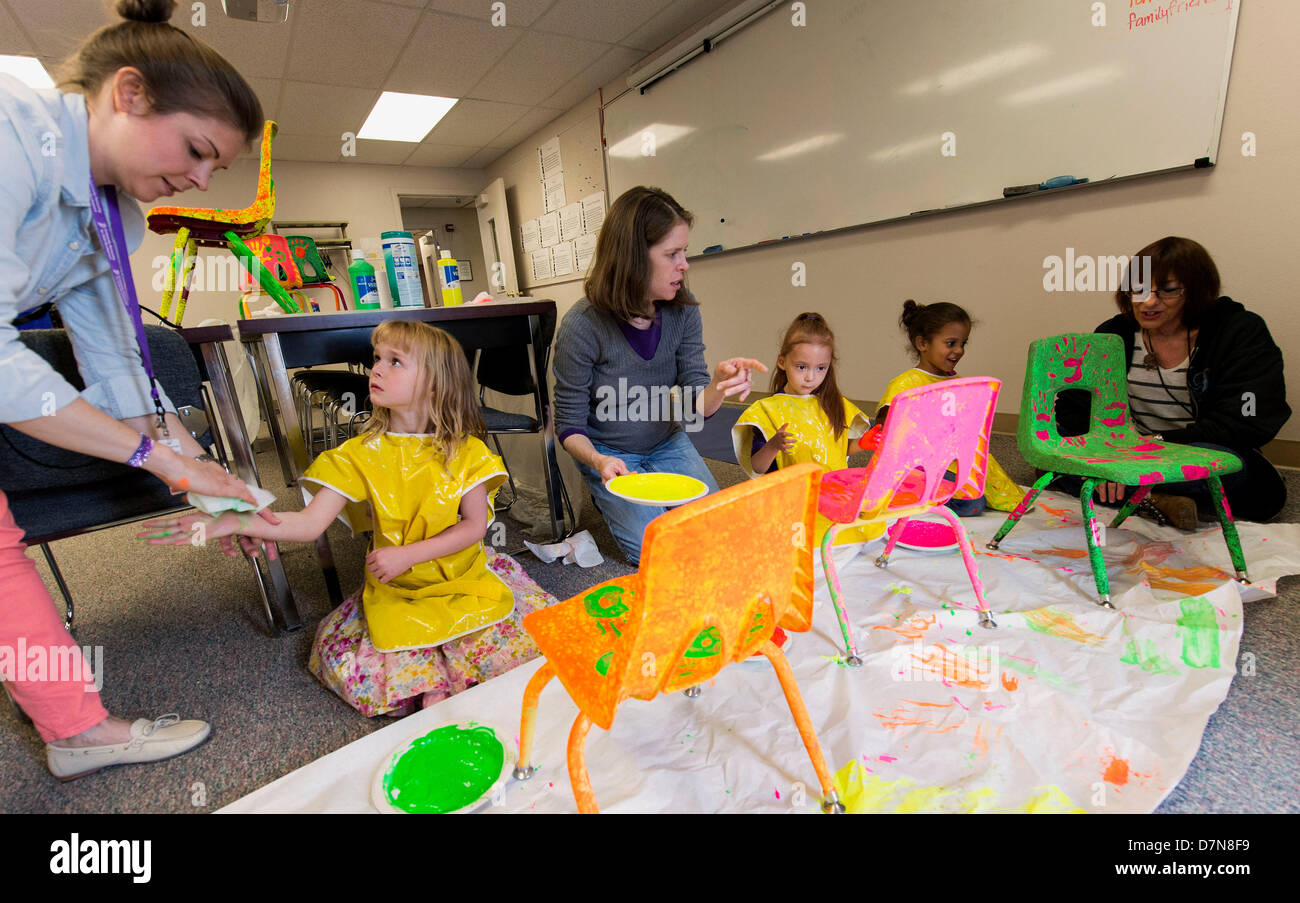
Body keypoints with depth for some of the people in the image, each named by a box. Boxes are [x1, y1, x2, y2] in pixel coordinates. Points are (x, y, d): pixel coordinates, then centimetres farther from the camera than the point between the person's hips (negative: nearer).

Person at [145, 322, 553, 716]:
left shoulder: (465, 451, -9)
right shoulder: (362, 454, -4)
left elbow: (475, 525, -10)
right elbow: (309, 524, -9)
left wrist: (407, 554, -19)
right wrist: (231, 521, -22)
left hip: (462, 581, -1)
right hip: (393, 592, 2)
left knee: (517, 643, -15)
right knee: (338, 656, -14)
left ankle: (429, 677, 4)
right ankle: (439, 678, -1)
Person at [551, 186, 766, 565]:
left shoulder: (683, 312, -12)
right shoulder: (582, 326, -24)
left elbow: (695, 408, -14)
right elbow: (570, 425, -16)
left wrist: (719, 387, -38)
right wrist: (598, 461, -38)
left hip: (667, 444, 4)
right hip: (609, 453, -4)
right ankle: (605, 497, 16)